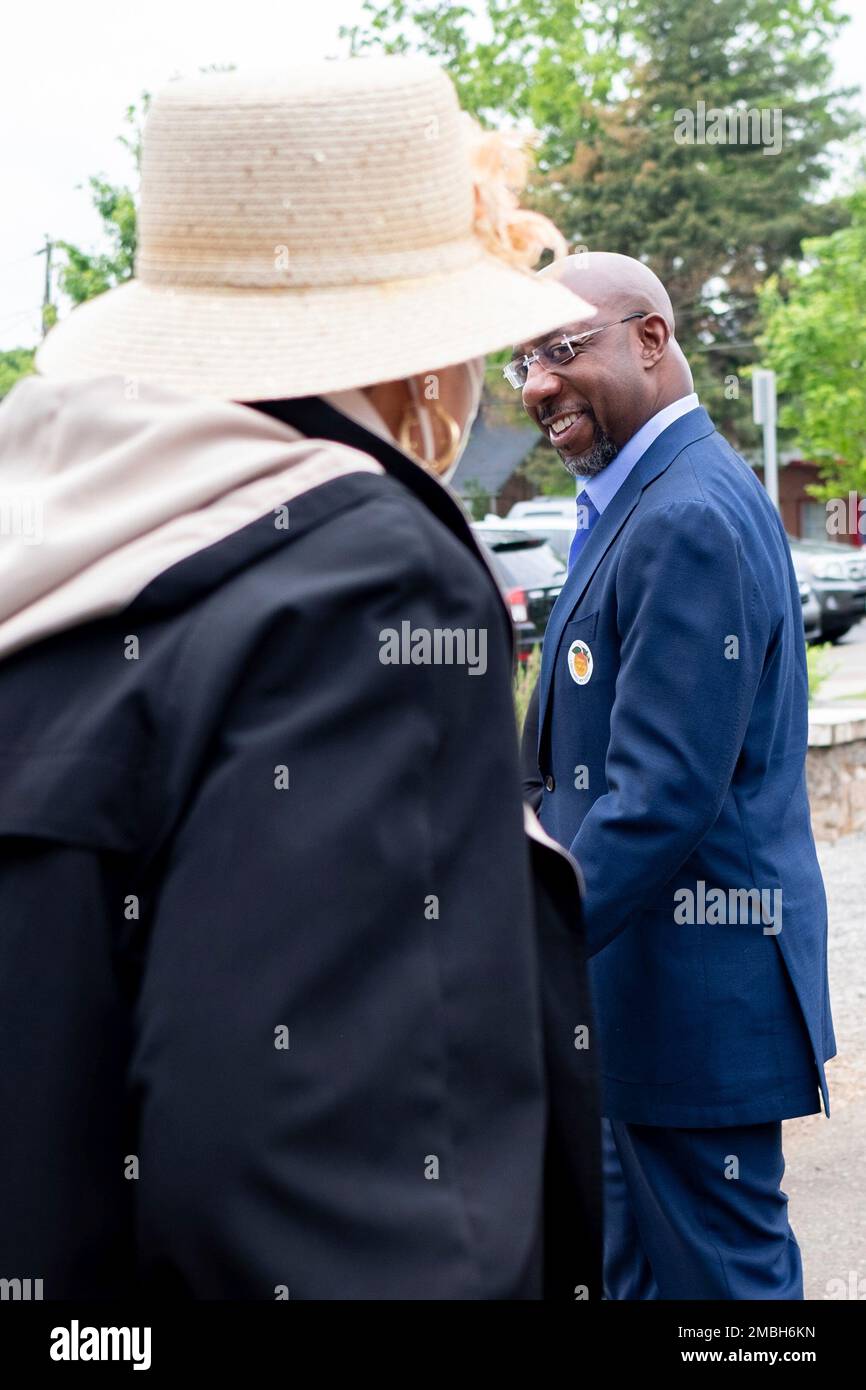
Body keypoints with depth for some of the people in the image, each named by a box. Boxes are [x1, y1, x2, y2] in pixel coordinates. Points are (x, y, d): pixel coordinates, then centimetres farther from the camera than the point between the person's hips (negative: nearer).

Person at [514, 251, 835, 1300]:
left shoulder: (688, 520, -21)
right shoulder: (637, 505, 12)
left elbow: (662, 799, -26)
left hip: (695, 988, -10)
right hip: (646, 982, 11)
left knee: (718, 1271, 3)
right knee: (633, 1266, 20)